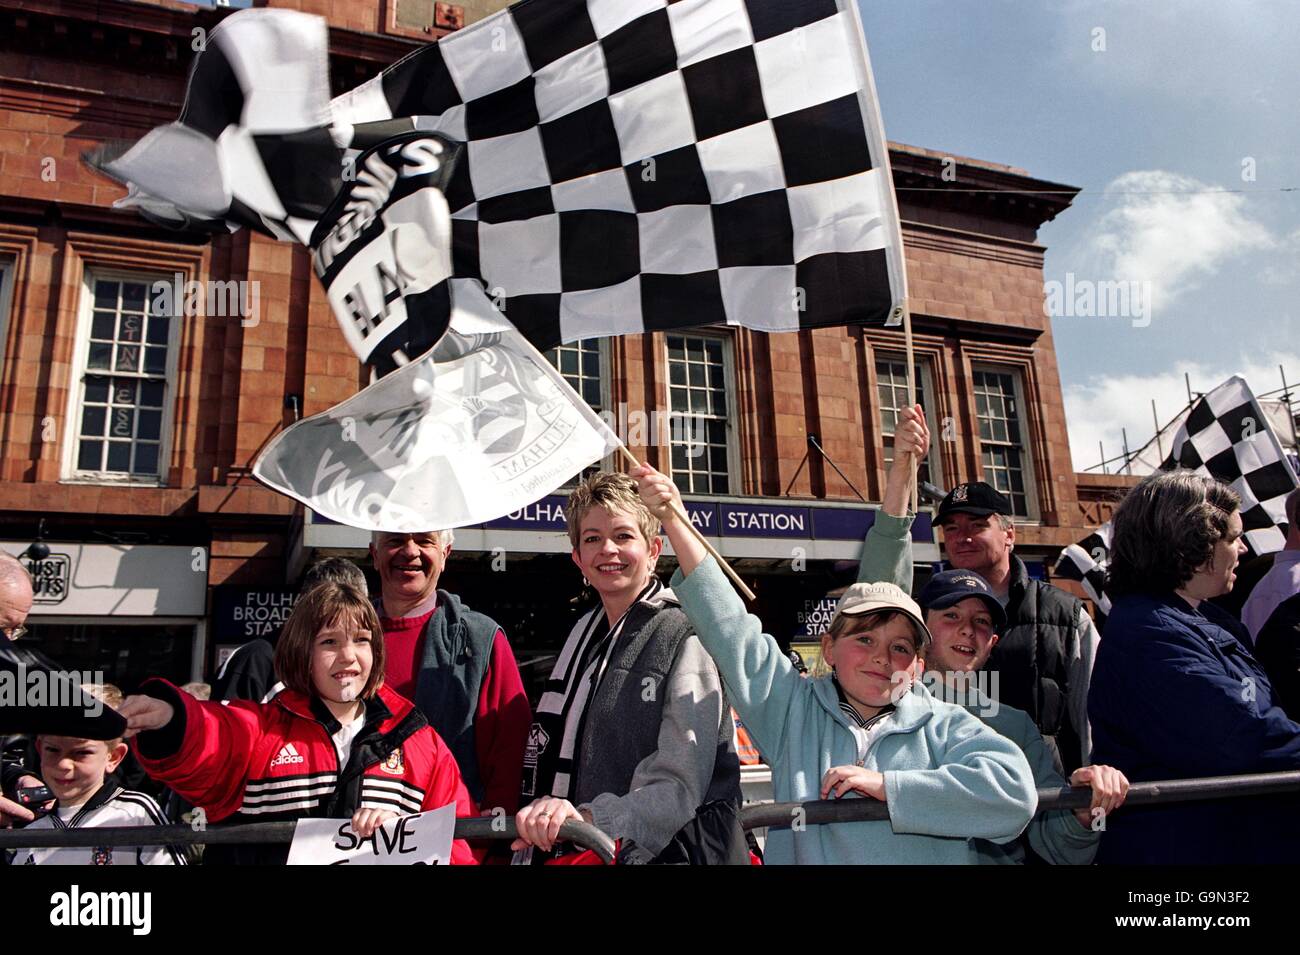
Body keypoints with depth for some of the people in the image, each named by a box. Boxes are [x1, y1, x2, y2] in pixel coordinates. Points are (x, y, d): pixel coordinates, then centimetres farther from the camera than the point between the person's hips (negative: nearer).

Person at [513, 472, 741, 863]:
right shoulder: (584, 634, 8)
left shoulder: (686, 639, -11)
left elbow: (681, 790, -18)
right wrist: (540, 823, -4)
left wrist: (588, 817, -31)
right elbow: (549, 765, 12)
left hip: (653, 853, -5)